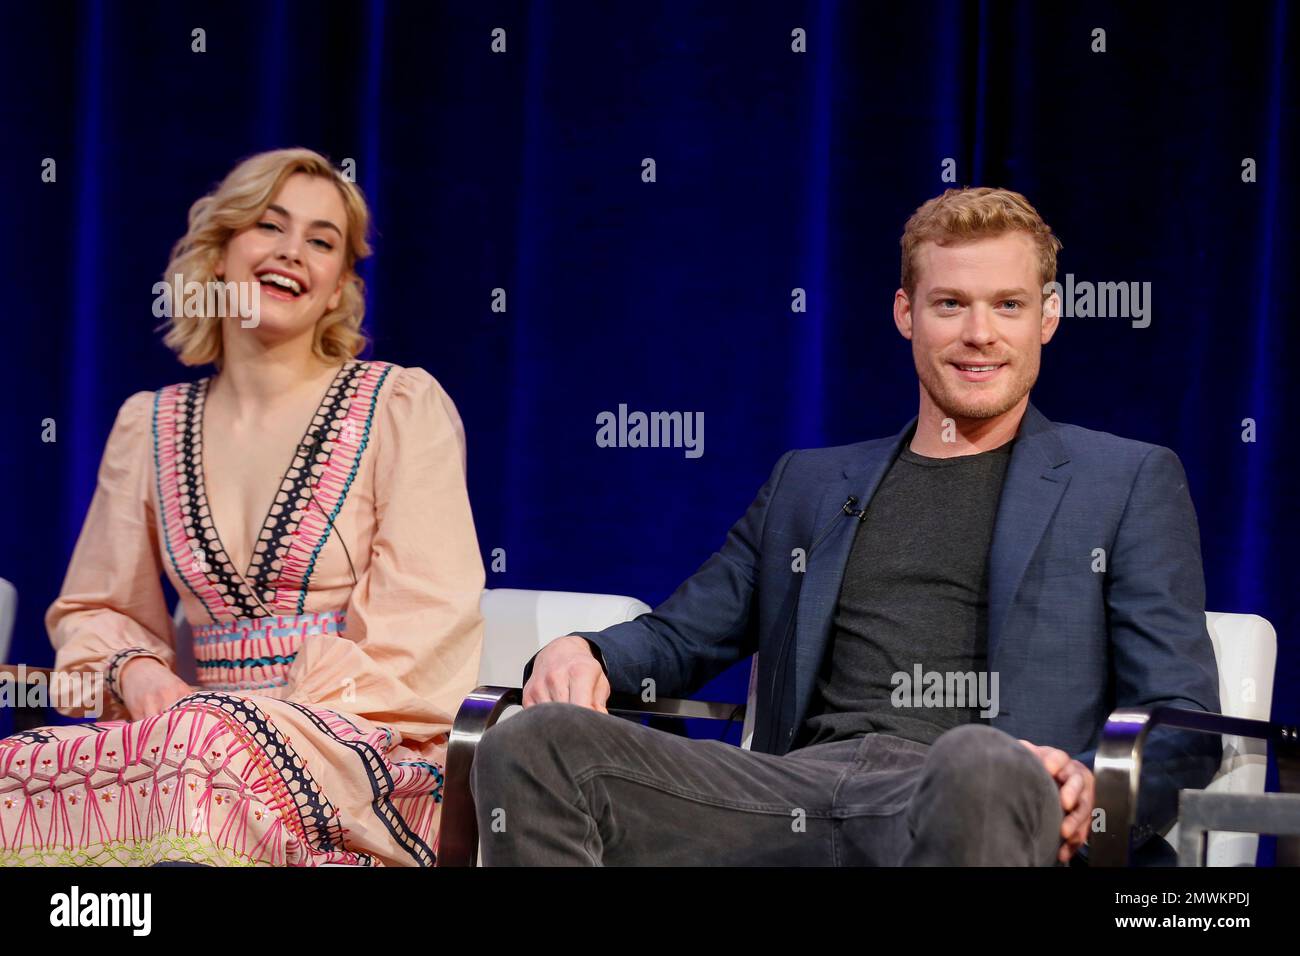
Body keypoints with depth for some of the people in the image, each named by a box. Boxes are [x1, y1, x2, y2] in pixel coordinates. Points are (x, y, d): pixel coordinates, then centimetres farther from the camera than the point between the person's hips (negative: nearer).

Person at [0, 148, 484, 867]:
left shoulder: (404, 406, 4)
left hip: (361, 743, -4)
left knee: (209, 751, -39)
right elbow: (95, 608, 22)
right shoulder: (148, 426, 17)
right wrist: (137, 673, -2)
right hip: (209, 730, 4)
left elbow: (424, 625, -4)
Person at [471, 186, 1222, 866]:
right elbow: (680, 636, 29)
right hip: (796, 788, 4)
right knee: (531, 747, -23)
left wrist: (1093, 787, -14)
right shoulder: (809, 483, 28)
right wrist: (585, 654, 3)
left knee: (983, 764, -43)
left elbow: (1184, 727, 10)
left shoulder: (1131, 482, 17)